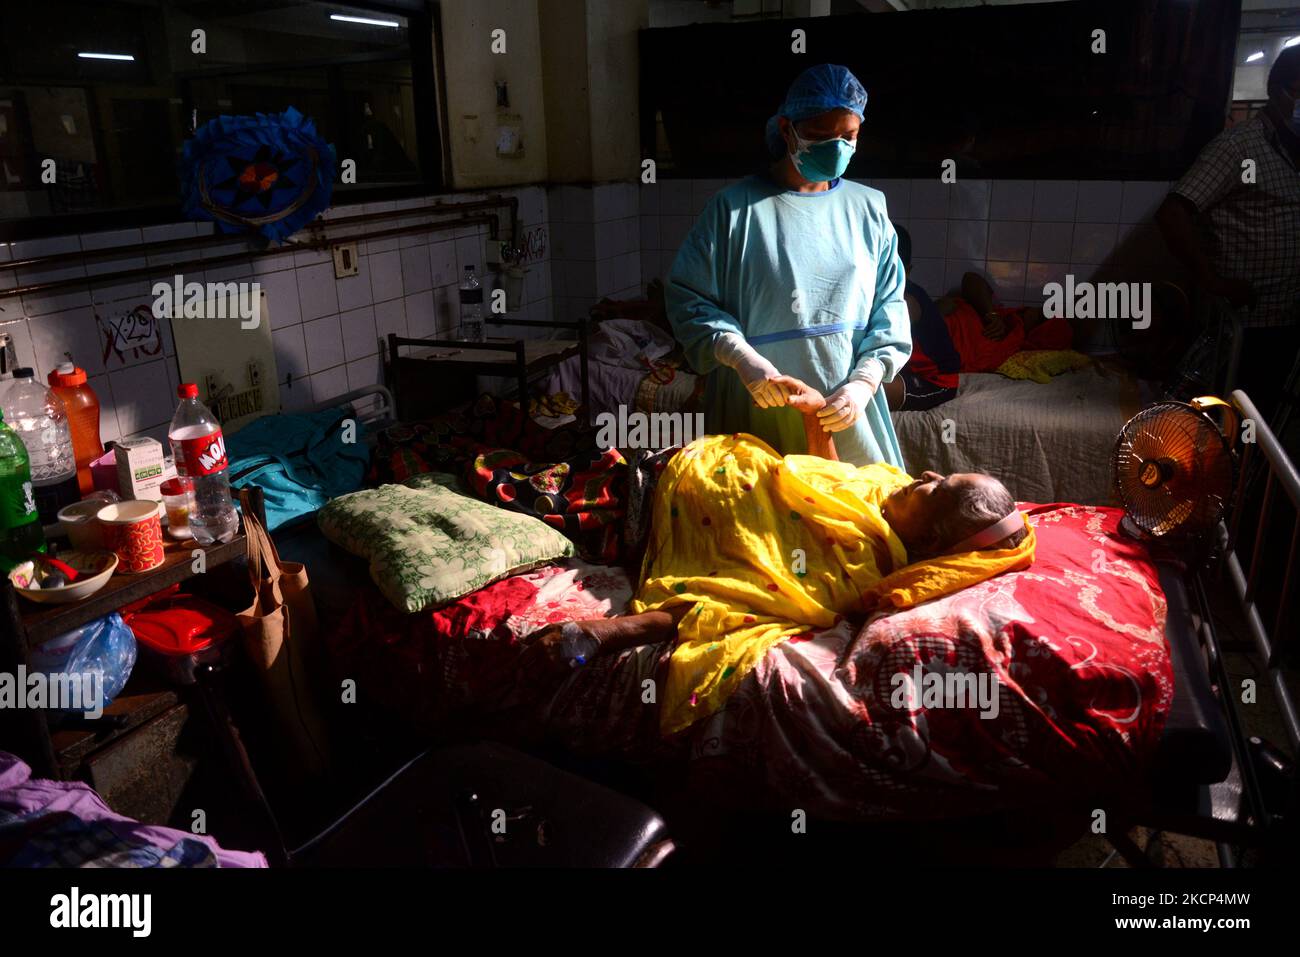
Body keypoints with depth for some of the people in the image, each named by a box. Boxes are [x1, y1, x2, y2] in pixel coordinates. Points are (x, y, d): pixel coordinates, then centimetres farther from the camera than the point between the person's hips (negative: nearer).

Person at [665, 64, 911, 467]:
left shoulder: (868, 210, 8)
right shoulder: (736, 206, -4)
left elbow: (890, 306, 7)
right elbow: (686, 296, -6)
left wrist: (865, 381, -8)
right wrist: (742, 358, -20)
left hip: (846, 409, 4)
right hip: (758, 412, -3)